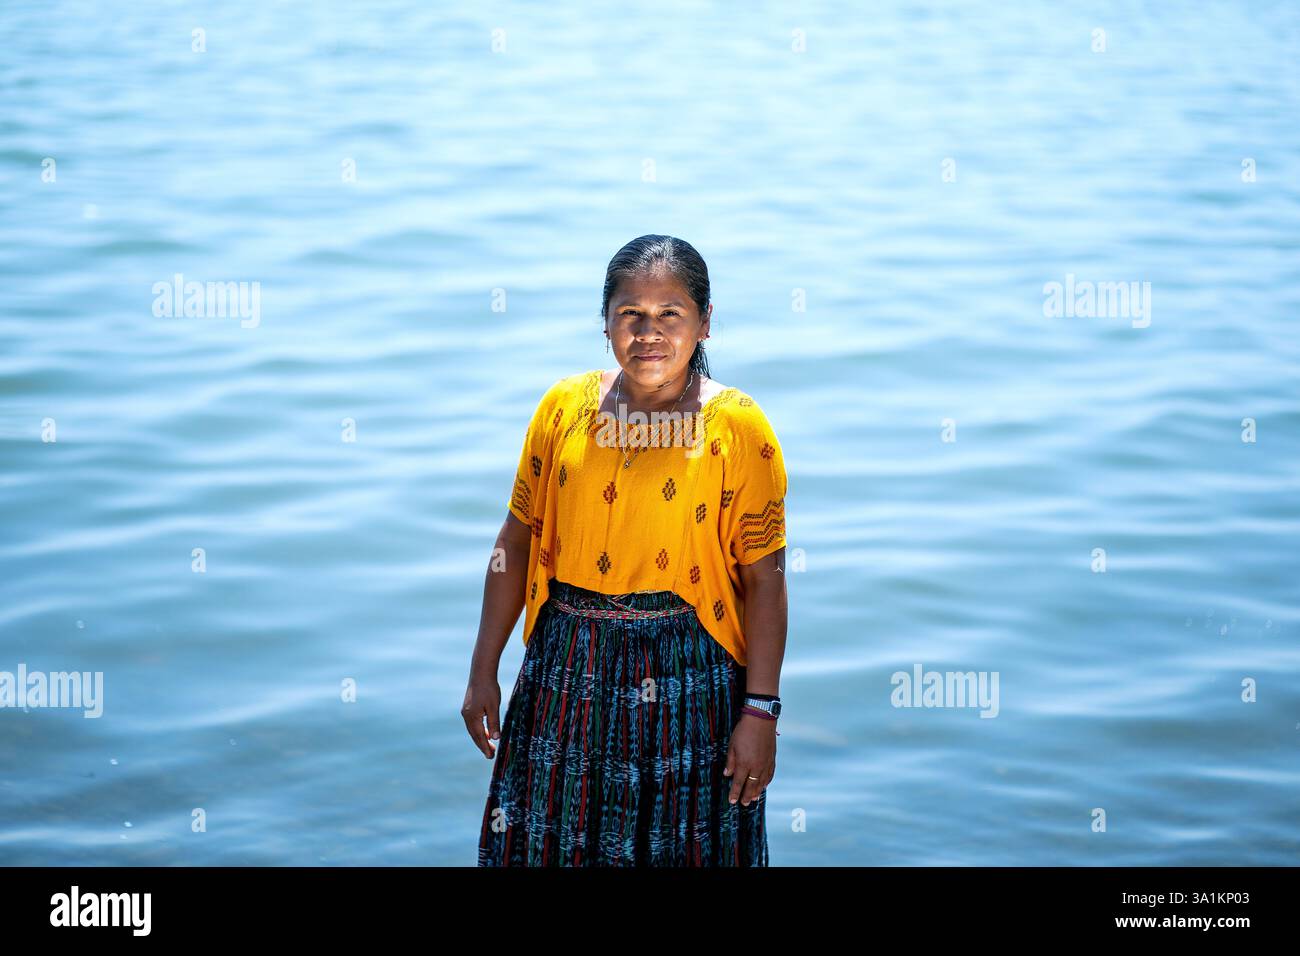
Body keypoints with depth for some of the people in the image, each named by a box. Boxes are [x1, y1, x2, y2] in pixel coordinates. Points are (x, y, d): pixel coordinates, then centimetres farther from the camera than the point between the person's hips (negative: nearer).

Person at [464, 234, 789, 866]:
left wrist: (760, 713, -12)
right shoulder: (564, 406, 2)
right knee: (548, 839, 10)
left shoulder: (738, 427, -7)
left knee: (680, 844, 6)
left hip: (686, 679, -3)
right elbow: (517, 542, 7)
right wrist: (483, 671, 5)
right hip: (565, 671, 3)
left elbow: (764, 579, -8)